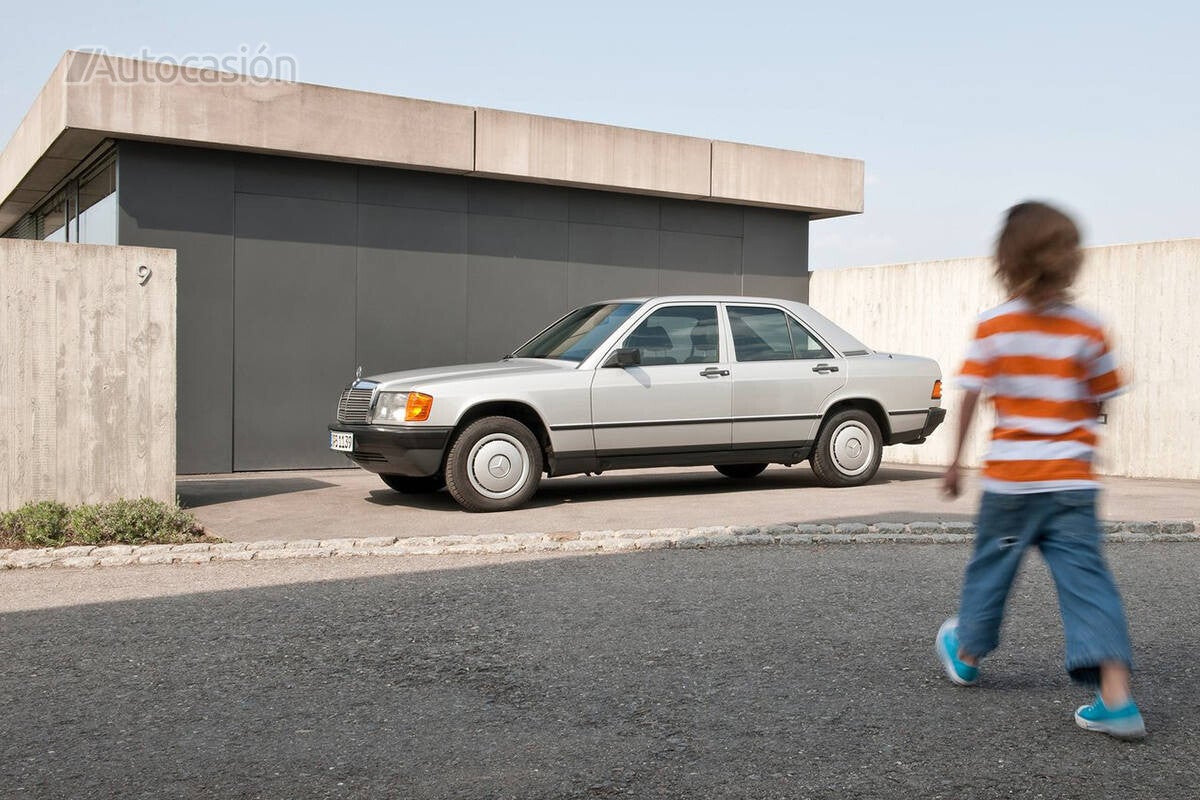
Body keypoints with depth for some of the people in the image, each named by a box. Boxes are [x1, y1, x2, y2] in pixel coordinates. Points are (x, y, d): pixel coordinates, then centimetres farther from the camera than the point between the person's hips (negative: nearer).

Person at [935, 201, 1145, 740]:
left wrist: (955, 463, 3)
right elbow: (1099, 402, 5)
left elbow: (970, 399, -6)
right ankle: (1117, 699, -8)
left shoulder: (994, 327, -7)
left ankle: (966, 653, 39)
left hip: (1010, 478, 0)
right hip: (1072, 480, 1)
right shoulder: (1088, 331, -3)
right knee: (1085, 577, 1)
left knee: (991, 565, 18)